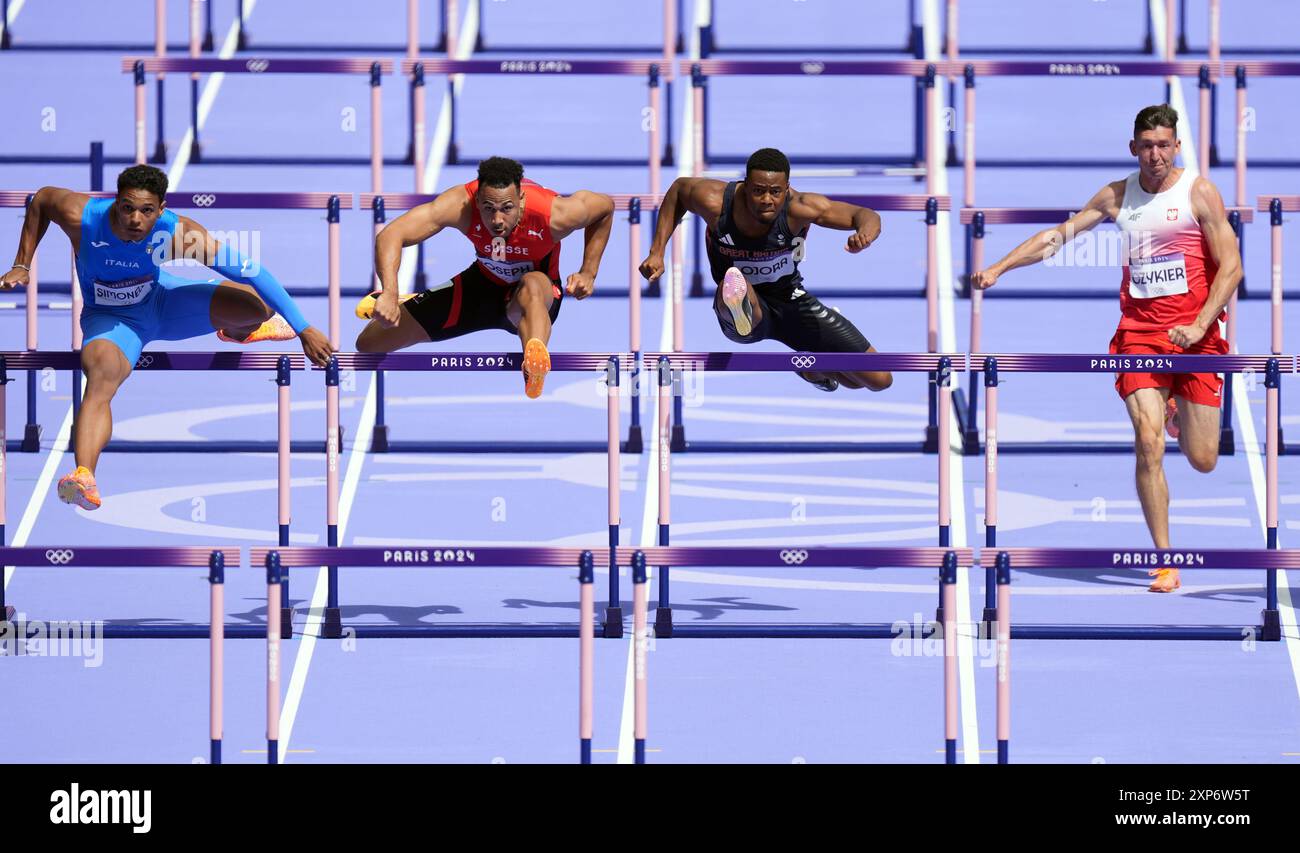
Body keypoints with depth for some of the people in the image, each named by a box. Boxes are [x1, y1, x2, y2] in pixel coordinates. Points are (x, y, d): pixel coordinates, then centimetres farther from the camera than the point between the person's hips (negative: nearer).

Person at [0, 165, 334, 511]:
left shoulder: (179, 234, -30)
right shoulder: (81, 217, -29)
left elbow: (250, 270, -29)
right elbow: (41, 199, -5)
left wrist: (303, 330, -30)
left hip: (161, 301, 2)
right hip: (110, 318, -2)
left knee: (254, 307, -15)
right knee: (101, 374, -35)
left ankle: (237, 331, 28)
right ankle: (84, 477, -56)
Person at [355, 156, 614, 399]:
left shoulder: (553, 215, -33)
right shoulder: (461, 205, -33)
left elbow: (605, 206, -11)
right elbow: (390, 236, -40)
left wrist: (588, 273, -15)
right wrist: (389, 294, -55)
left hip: (541, 296, -3)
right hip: (483, 283, 3)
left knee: (532, 286, -45)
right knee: (368, 343, 4)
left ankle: (534, 370, -71)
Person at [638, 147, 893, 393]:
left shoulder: (799, 208, -25)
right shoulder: (716, 202, -22)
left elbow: (866, 215, -21)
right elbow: (678, 189, 1)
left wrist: (864, 235, -46)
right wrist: (657, 252, -1)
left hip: (791, 302, 2)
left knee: (880, 379, 2)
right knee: (731, 285, -42)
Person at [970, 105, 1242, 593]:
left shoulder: (1199, 192, -3)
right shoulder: (1117, 196, 8)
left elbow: (1231, 267, -6)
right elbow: (1058, 235, 13)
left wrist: (1199, 326, -15)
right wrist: (999, 268, 6)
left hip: (1195, 333, -2)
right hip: (1140, 330, 2)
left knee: (1202, 460, 2)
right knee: (1148, 445, -15)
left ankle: (1177, 410, 40)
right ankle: (1165, 561, -8)